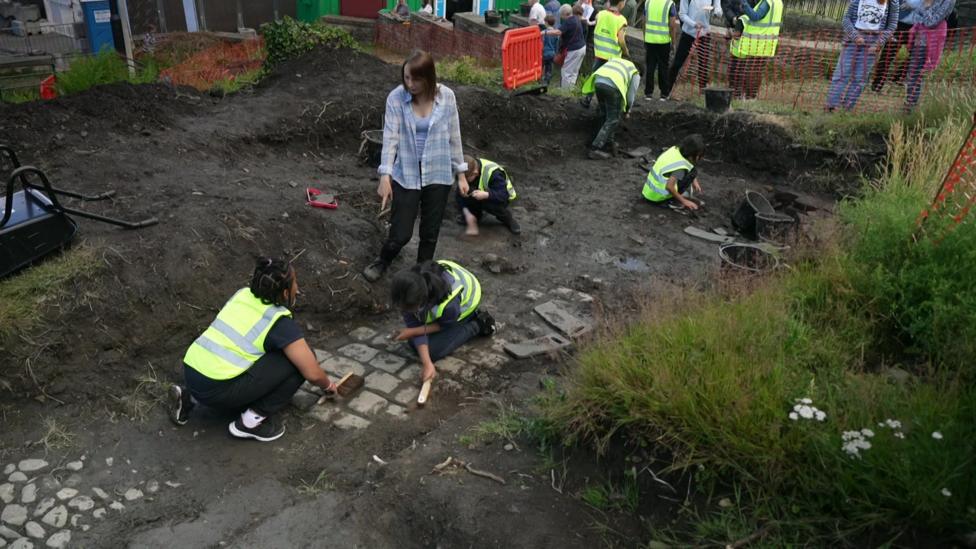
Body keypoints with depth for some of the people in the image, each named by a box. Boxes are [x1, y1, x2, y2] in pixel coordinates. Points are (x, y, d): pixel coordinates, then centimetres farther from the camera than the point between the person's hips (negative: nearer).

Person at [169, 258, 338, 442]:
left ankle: (190, 396, 18)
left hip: (190, 374, 8)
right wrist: (329, 386, 14)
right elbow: (313, 374, -8)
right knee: (297, 359, -5)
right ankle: (251, 421, -1)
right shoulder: (281, 323, -10)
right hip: (217, 390, -8)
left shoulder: (242, 294, 11)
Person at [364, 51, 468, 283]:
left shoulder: (446, 96, -7)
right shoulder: (396, 98, -12)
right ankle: (382, 261, 33)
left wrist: (461, 173, 4)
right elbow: (390, 137, -14)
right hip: (406, 174, -1)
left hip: (438, 175, 2)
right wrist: (385, 175, -24)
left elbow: (454, 136, 1)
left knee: (430, 232, 12)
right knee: (401, 233, 0)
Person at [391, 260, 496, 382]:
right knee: (414, 342, 4)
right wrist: (427, 363, -33)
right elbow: (414, 325, -25)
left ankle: (477, 325, 4)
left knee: (433, 350, -13)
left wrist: (413, 332, -21)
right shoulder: (407, 297, -34)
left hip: (465, 303, -5)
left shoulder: (449, 305, -46)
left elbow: (444, 325, -21)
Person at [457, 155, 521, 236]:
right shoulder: (466, 172, -19)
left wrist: (486, 195, -53)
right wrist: (466, 212, -29)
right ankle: (475, 214, 3)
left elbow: (503, 195, -37)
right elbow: (460, 194, -17)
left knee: (488, 204, -38)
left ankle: (507, 217, -7)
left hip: (502, 198, -4)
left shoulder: (493, 173, -33)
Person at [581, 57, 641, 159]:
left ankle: (609, 141, 31)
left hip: (598, 82, 5)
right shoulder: (635, 74, 23)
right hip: (612, 86, -5)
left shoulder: (615, 60, 37)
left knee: (606, 115, 23)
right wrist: (627, 110, 37)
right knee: (613, 120, 3)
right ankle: (595, 149, -3)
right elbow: (631, 96, 18)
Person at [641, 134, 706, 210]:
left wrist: (694, 181, 15)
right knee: (693, 171, -9)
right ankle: (673, 199, -6)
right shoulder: (680, 166, -25)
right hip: (658, 196, -8)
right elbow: (669, 187, -31)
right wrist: (683, 201, -19)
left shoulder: (676, 149, -1)